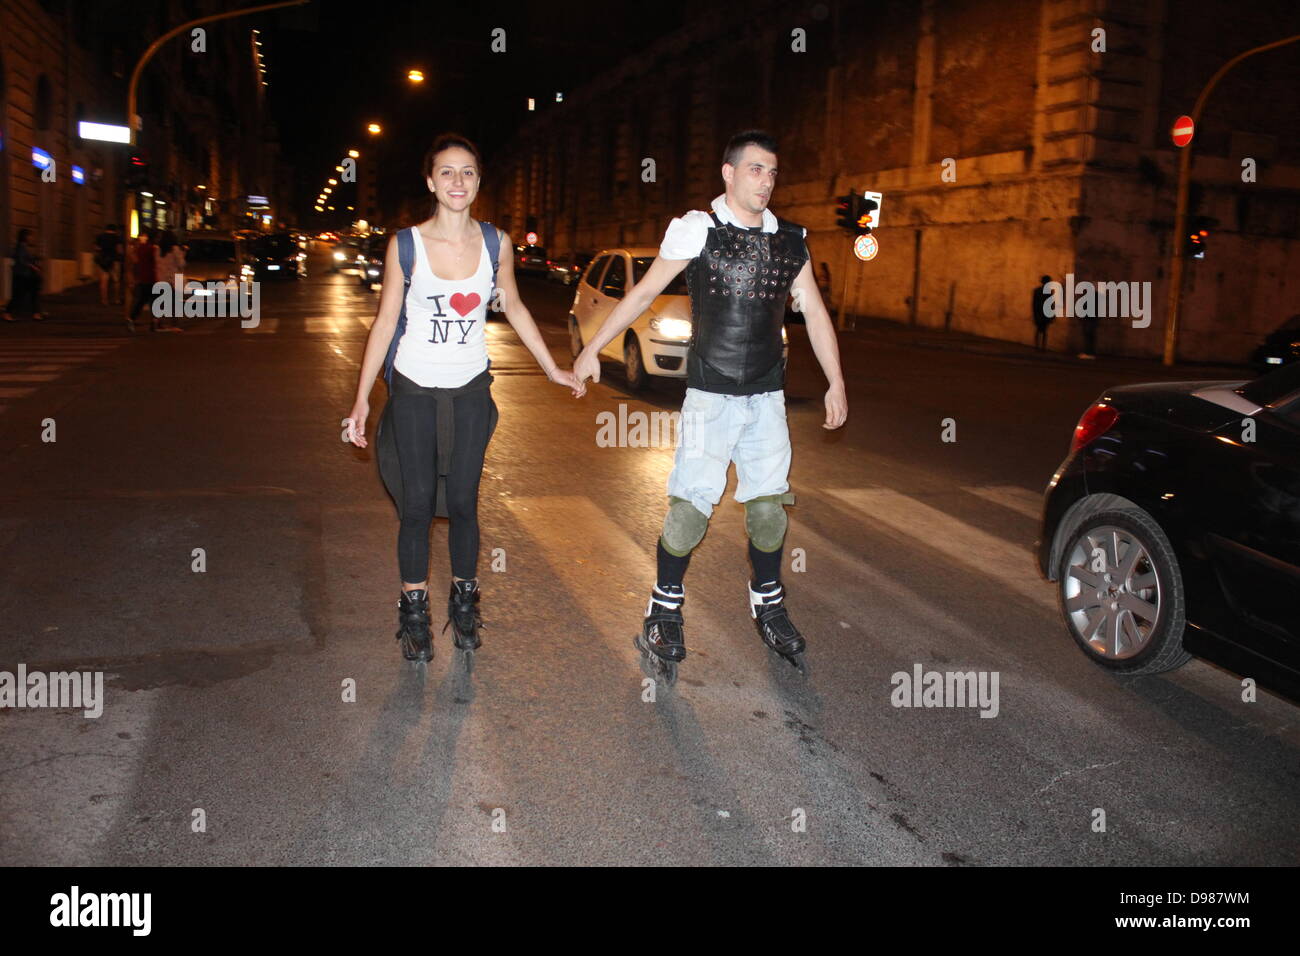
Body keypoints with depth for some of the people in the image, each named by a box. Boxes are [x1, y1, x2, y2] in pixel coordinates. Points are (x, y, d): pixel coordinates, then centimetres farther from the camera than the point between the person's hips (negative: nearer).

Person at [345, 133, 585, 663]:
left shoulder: (496, 242, 0)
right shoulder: (405, 244, -6)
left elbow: (514, 308, 13)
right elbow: (385, 321, -2)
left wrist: (554, 370, 15)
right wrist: (362, 398, -4)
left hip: (470, 390, 1)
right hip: (414, 389, -1)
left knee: (463, 503, 6)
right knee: (417, 506, 2)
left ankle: (464, 603, 24)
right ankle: (414, 611, 18)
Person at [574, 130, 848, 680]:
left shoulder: (789, 241, 8)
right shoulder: (698, 230, -4)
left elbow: (814, 312, 12)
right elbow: (643, 293, 1)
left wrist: (836, 382, 9)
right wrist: (593, 349, 2)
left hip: (767, 397, 4)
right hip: (711, 396, -4)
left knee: (769, 502, 8)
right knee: (691, 504, -6)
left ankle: (768, 606, 27)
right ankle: (665, 611, 12)